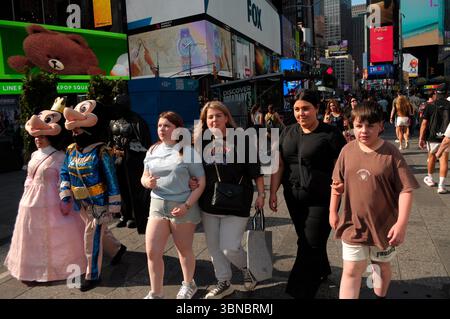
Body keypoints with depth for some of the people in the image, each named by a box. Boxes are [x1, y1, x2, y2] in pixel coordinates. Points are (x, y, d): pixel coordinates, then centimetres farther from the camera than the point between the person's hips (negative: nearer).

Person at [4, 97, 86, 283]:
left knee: (54, 239, 7)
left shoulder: (59, 157, -15)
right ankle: (34, 269, 35)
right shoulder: (35, 155, 8)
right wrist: (26, 196, 16)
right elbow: (30, 178, 16)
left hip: (50, 205, -8)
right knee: (33, 238, 18)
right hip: (31, 203, 8)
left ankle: (56, 267, 24)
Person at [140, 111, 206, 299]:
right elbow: (144, 177, 14)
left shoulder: (188, 151, -8)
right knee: (152, 252, 1)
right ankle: (155, 294, 20)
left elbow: (201, 182, -9)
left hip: (182, 206, -4)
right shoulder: (152, 151, 7)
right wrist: (147, 182, -11)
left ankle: (188, 285, 38)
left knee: (184, 250, 12)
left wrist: (186, 206, -18)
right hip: (157, 205, 4)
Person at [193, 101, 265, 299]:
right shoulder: (203, 142, 3)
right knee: (213, 246, 13)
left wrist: (261, 194, -6)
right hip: (209, 203, 5)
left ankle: (247, 268, 29)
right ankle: (224, 283, 34)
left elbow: (255, 169, -6)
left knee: (230, 248, -5)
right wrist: (192, 182, -3)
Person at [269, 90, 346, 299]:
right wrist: (273, 192, 7)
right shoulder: (288, 133, 7)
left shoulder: (330, 134, -10)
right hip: (294, 198, 6)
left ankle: (300, 292, 14)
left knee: (311, 246, 1)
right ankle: (322, 271, 44)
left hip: (321, 200, -5)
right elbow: (279, 165, 9)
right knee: (305, 240, 19)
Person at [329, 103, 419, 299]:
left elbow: (406, 189, -13)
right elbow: (338, 183, 5)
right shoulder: (347, 150, -4)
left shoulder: (390, 153, -13)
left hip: (384, 225, -1)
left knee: (382, 266, 22)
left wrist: (401, 224, -18)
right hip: (353, 224, 1)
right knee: (351, 271, 4)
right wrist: (333, 212, 9)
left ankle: (381, 295, 47)